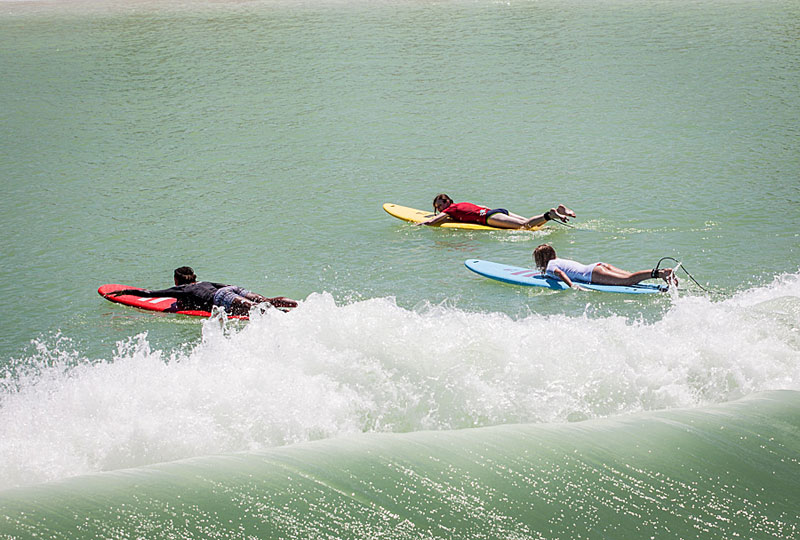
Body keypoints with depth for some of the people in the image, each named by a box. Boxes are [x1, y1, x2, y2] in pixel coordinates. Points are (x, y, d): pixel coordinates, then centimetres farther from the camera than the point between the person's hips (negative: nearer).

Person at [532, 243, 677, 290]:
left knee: (628, 280, -22)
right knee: (631, 277, -5)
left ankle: (658, 273, -39)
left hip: (592, 273, -8)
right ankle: (664, 273, -19)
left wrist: (571, 285, -26)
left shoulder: (549, 267, 6)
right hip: (599, 265, 8)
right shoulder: (560, 260, 31)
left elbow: (560, 273, -15)